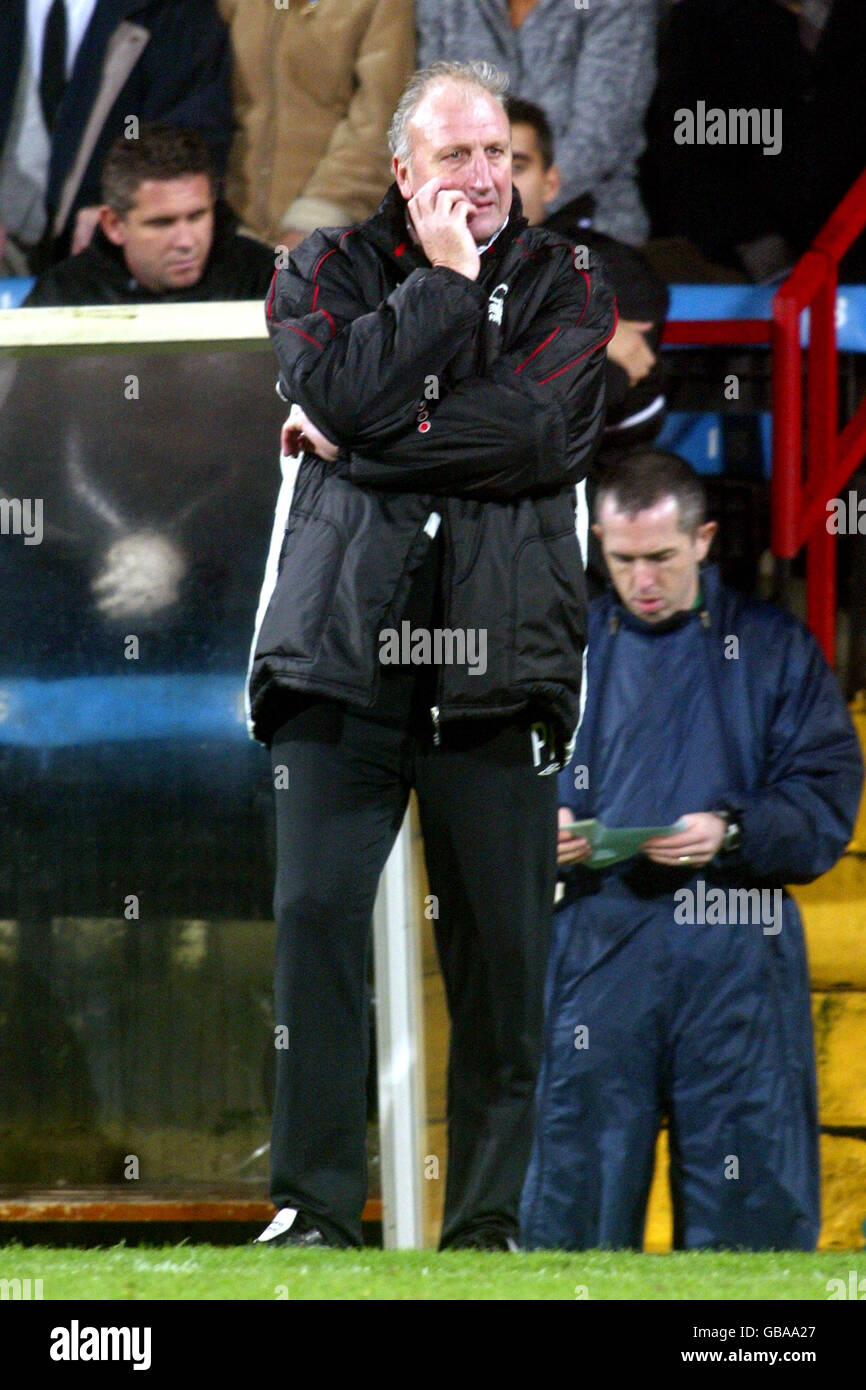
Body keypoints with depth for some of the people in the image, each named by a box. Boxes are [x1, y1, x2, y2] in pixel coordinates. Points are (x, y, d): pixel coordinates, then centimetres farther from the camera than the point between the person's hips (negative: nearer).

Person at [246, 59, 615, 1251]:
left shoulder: (563, 290, 11)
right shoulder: (329, 270, 13)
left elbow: (539, 434, -7)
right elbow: (336, 390, -8)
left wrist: (359, 441, -5)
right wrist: (444, 286, -5)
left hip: (497, 657, 0)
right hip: (344, 646, 0)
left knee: (501, 941, -2)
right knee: (315, 911, -10)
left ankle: (488, 1219, 5)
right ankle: (316, 1206, -5)